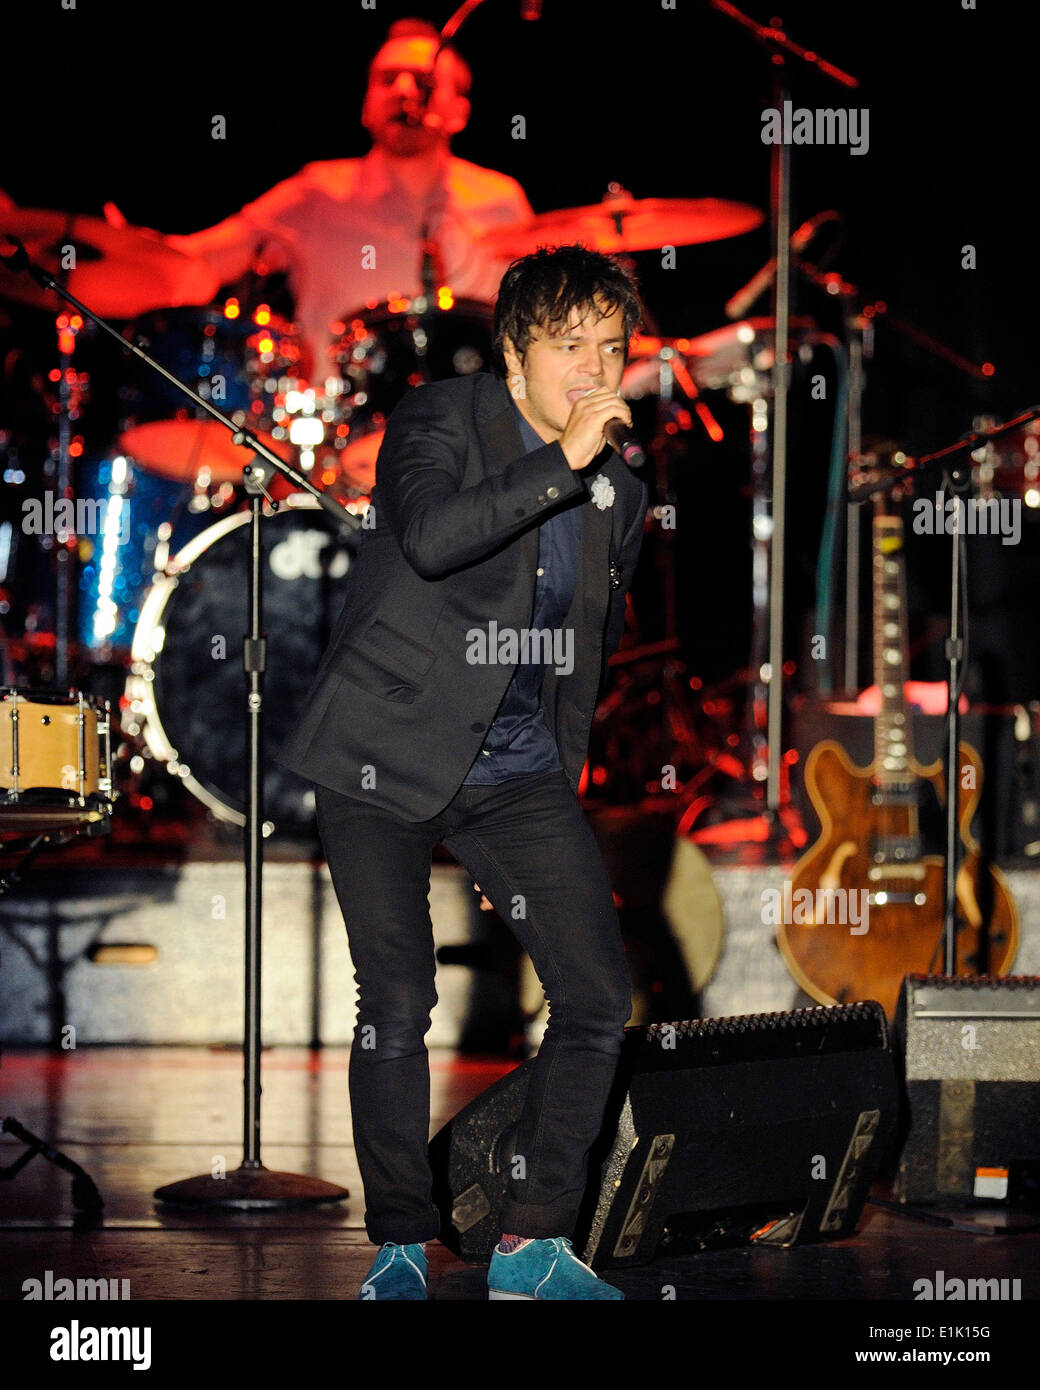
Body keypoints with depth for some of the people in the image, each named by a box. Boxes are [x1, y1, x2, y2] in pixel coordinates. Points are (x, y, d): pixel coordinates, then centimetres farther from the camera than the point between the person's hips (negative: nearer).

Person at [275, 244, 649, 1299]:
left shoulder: (618, 495, 9)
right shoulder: (438, 423, -8)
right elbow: (429, 536, -30)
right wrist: (562, 464, -31)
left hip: (519, 776, 5)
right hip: (387, 763, -5)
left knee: (598, 996, -4)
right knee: (397, 1011, -7)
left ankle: (532, 1247, 8)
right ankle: (398, 1251, 10)